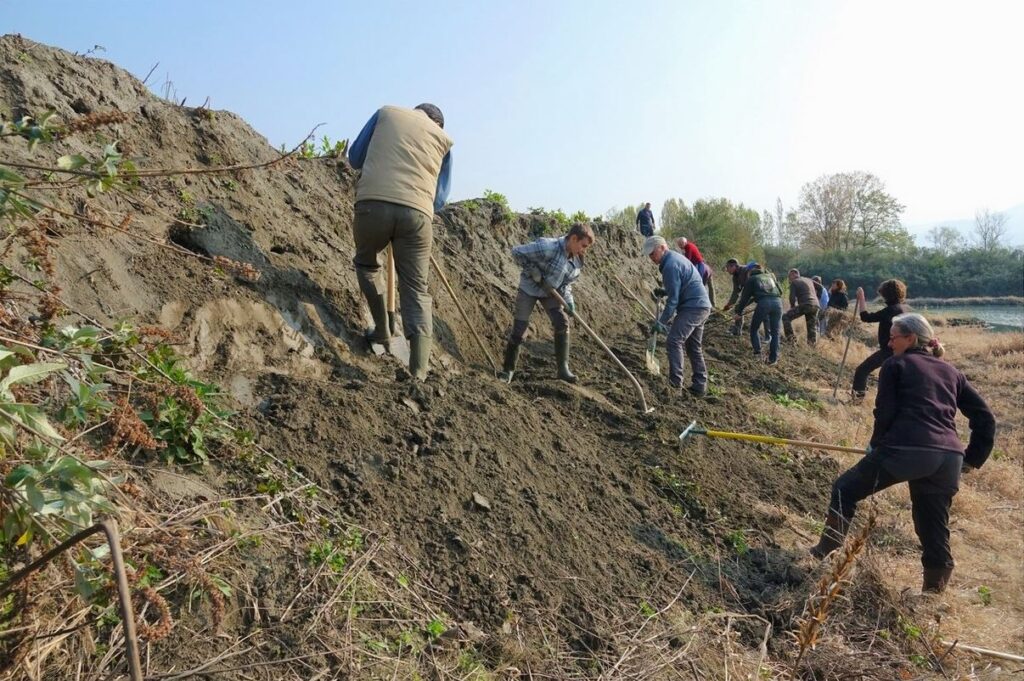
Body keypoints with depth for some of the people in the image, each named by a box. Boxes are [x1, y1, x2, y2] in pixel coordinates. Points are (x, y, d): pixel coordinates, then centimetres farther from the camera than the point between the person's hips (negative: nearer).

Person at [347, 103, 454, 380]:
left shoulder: (386, 113, 23)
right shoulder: (444, 138, 24)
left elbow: (355, 158, 25)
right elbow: (439, 199, 21)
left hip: (372, 204, 0)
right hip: (417, 213, 0)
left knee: (366, 263, 29)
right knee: (417, 291, 5)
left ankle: (382, 331, 27)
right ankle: (418, 375, -2)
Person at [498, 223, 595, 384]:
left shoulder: (577, 260, -7)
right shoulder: (549, 247, -31)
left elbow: (566, 282, 5)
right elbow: (517, 252, -25)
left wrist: (569, 300, -11)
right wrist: (533, 271, -25)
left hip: (550, 292, 6)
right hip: (529, 289, -6)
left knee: (562, 323, -11)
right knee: (519, 330, -3)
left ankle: (563, 369, -1)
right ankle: (508, 369, 15)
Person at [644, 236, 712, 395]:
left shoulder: (670, 265, -16)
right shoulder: (676, 258, 17)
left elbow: (673, 299, -18)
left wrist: (662, 321, -15)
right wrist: (662, 291, 18)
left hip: (692, 307, -11)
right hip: (702, 306, 11)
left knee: (673, 342, -15)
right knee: (694, 346, 14)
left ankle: (675, 382, -18)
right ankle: (700, 385, 17)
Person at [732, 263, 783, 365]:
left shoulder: (751, 279, 20)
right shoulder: (770, 275, 30)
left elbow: (745, 297, 18)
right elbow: (780, 291, 28)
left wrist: (739, 312, 25)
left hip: (763, 303, -3)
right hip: (777, 302, 3)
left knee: (754, 329, 15)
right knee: (775, 332, 11)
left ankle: (757, 352, 7)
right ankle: (773, 358, 7)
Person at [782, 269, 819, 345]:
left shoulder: (794, 282, 5)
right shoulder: (809, 280, 25)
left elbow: (792, 298, -3)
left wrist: (792, 307, 14)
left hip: (805, 305, -7)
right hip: (815, 306, 7)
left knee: (786, 317, 1)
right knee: (812, 327, 15)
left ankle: (790, 338, -9)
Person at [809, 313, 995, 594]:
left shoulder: (895, 365, 10)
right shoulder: (951, 372, 25)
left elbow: (885, 412, 2)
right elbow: (985, 418, 22)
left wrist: (875, 445, 18)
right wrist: (971, 460, 25)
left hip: (905, 450, -5)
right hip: (949, 459, 5)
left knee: (845, 489, 16)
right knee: (935, 533, 16)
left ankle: (825, 553, 20)